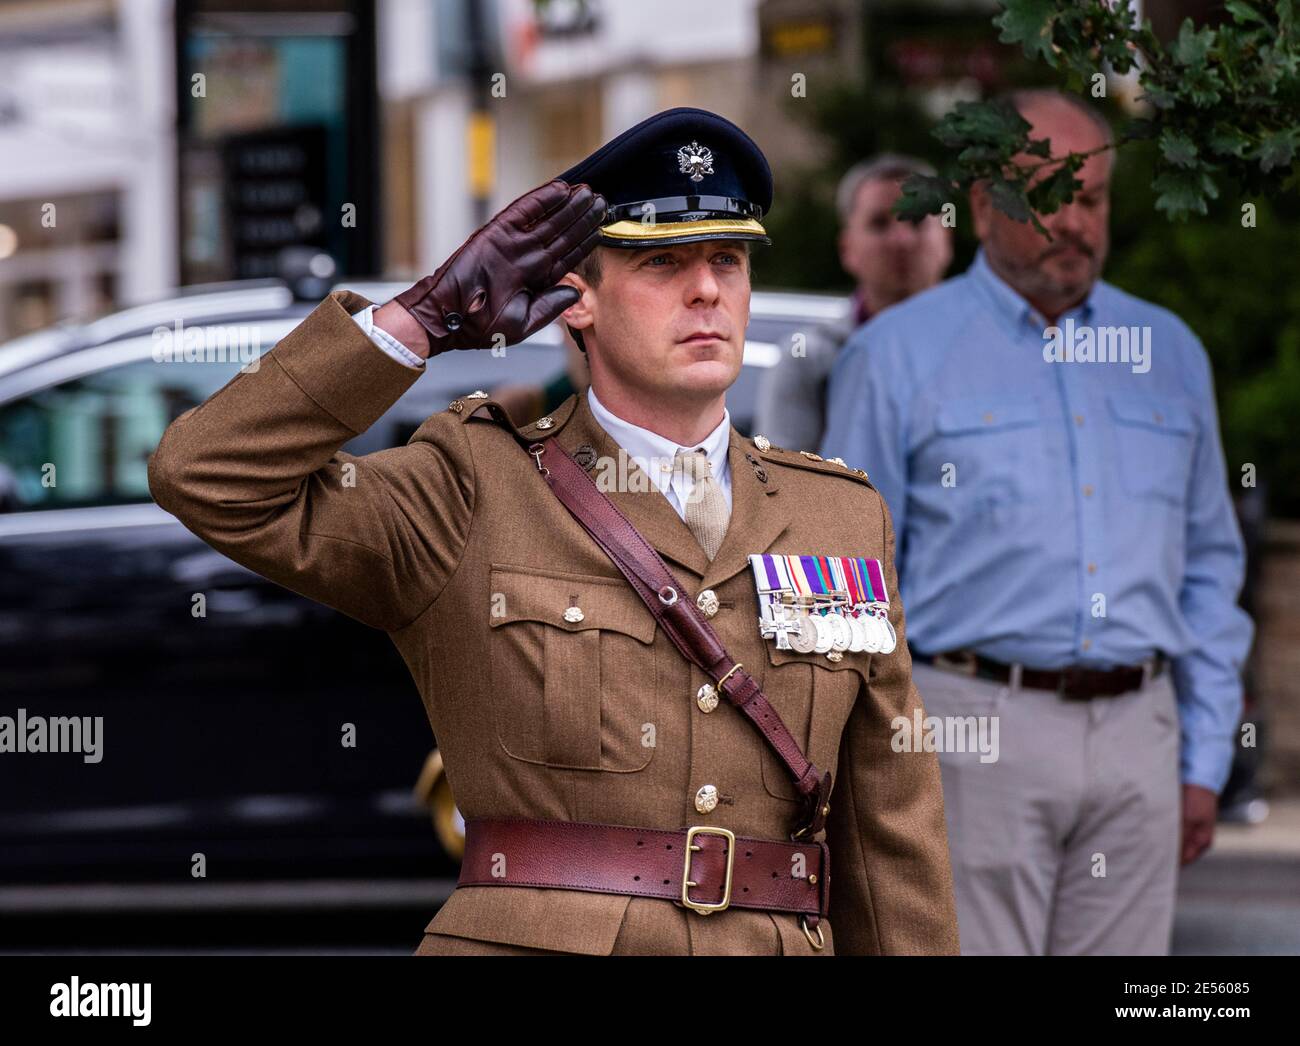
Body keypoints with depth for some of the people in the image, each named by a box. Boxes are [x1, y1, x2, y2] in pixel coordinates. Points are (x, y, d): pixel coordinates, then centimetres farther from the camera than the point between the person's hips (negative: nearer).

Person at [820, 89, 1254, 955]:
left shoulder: (1169, 353, 15)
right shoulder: (900, 354, 3)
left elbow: (1210, 568, 19)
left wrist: (1205, 762, 13)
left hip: (1136, 741, 4)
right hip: (979, 724, -4)